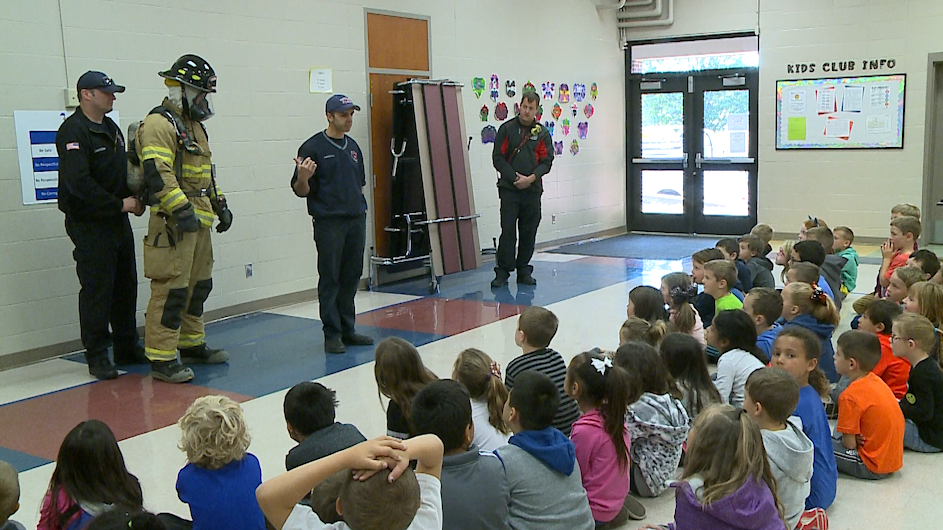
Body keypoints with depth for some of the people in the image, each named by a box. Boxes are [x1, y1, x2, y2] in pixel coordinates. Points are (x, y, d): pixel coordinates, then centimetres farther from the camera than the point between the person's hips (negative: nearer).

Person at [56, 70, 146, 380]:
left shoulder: (111, 128, 15)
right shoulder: (73, 131, -13)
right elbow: (79, 182, -23)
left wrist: (136, 198, 3)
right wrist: (119, 204, -18)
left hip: (118, 221, 9)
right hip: (89, 224, -9)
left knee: (126, 286, 13)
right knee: (97, 290, -4)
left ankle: (127, 348, 24)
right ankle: (97, 357, 6)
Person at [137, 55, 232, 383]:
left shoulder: (194, 125, 21)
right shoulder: (159, 124, -11)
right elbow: (158, 174, -22)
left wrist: (219, 205, 24)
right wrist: (181, 210, -28)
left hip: (199, 220, 10)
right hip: (173, 221, -10)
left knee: (199, 285, 16)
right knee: (171, 288, -9)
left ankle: (192, 345, 29)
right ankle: (161, 359, -3)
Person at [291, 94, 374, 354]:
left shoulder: (353, 147, 15)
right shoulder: (313, 147, -5)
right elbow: (300, 190, -6)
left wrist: (360, 208, 16)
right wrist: (303, 177, -25)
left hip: (356, 219, 6)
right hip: (329, 222, -6)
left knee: (351, 277, 9)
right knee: (330, 279, -2)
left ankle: (348, 329, 18)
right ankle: (332, 334, 5)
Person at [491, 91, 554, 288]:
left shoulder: (542, 133, 7)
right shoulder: (507, 129, 2)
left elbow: (546, 161, 4)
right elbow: (498, 158, -1)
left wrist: (531, 178, -12)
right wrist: (514, 178, -10)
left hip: (533, 190, 2)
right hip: (509, 189, -2)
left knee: (529, 231, 6)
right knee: (508, 230, -6)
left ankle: (524, 270, 18)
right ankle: (502, 271, 1)